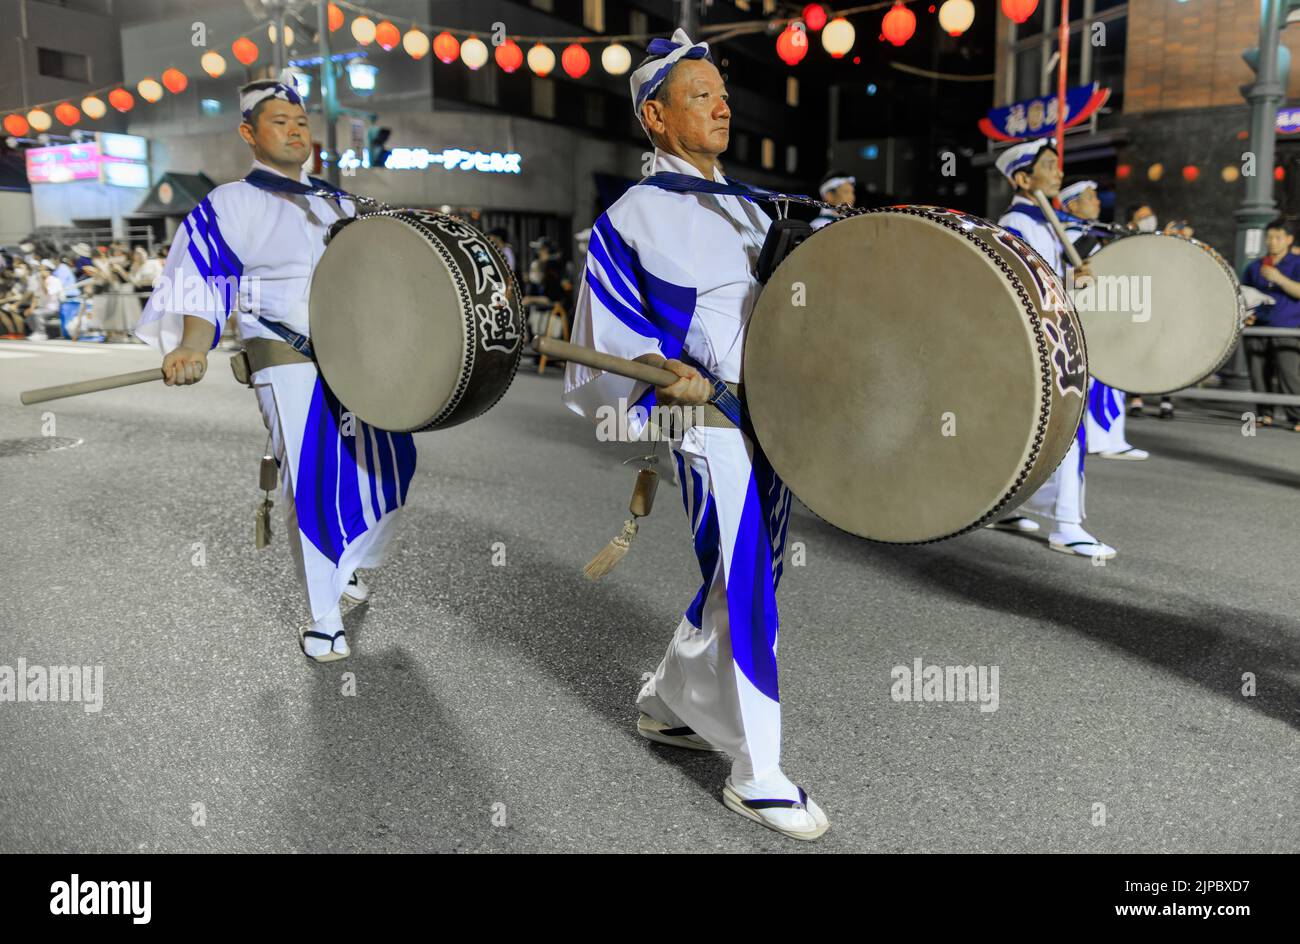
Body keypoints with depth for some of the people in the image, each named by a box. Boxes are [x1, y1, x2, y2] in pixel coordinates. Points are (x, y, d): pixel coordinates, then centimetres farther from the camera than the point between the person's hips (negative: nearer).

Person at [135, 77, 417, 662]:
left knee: (389, 468, 7)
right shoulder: (228, 204, 6)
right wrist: (190, 350, -21)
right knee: (312, 486, -6)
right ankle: (323, 619, 9)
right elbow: (200, 290, -3)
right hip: (289, 363, -5)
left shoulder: (339, 205, 21)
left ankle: (349, 569, 32)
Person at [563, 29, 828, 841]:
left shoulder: (746, 206, 18)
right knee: (744, 587, -5)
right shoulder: (633, 217, -4)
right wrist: (674, 378, -22)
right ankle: (756, 774, 10)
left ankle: (668, 704, 35)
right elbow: (609, 345, -6)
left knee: (744, 579, 15)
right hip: (711, 427, -8)